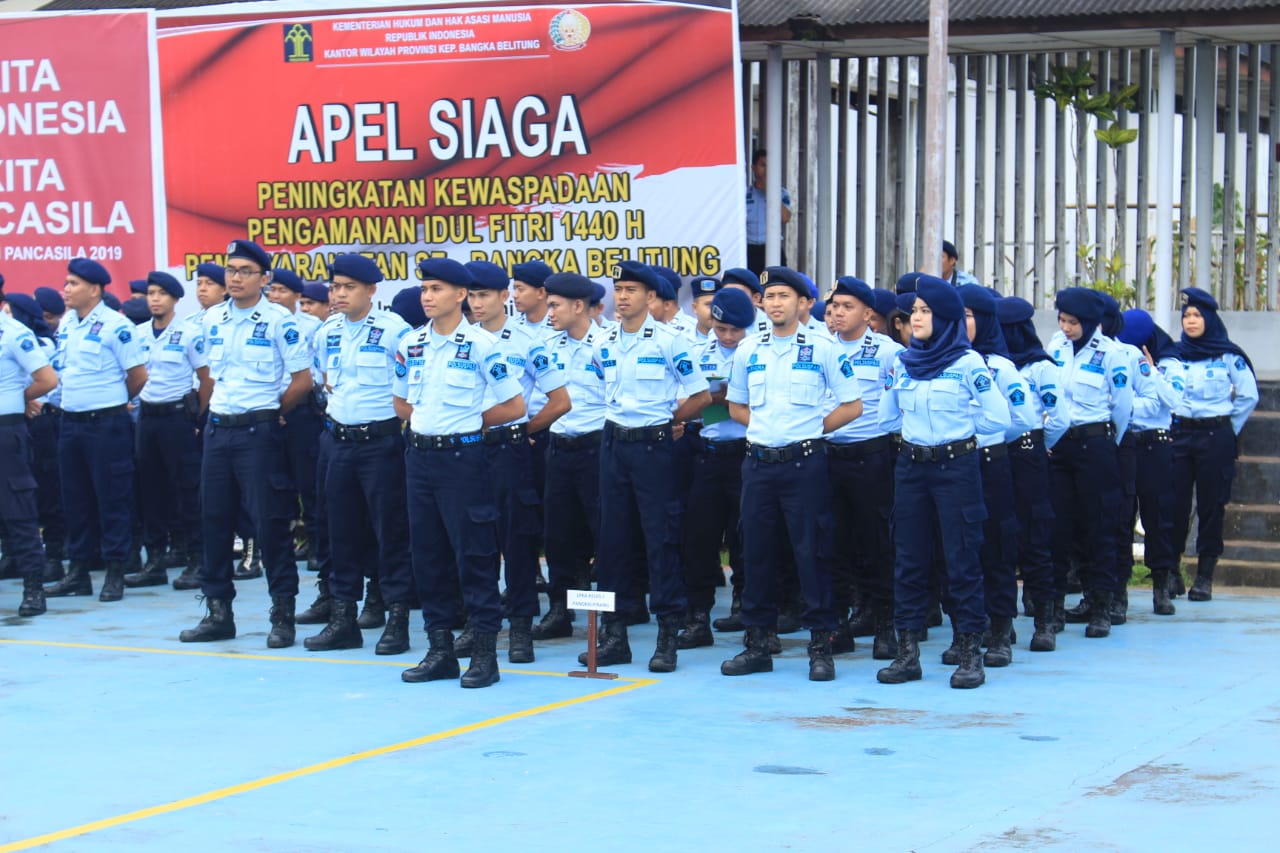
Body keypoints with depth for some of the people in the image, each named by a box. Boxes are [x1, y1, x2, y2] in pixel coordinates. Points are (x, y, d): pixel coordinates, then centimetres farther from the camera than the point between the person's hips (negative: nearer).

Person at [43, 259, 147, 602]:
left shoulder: (115, 326, -11)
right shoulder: (65, 324, 10)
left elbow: (138, 375, -9)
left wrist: (113, 400, 5)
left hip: (106, 423, -7)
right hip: (71, 422, 7)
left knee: (112, 499, -1)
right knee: (76, 500, 11)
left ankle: (115, 573, 5)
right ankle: (78, 571, 18)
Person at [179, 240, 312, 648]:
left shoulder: (279, 321, -8)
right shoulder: (213, 319, 9)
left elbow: (302, 379, -7)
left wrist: (270, 411, 1)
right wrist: (217, 409, 14)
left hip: (259, 431, -6)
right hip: (218, 428, 6)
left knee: (269, 522, -4)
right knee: (215, 519, 9)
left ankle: (283, 614, 4)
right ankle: (218, 611, 17)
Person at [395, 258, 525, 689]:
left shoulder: (482, 345, -8)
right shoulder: (410, 344, 7)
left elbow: (515, 406, -6)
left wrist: (468, 421, -1)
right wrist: (429, 423, 6)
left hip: (463, 456, -6)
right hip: (420, 455, 6)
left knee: (474, 553, -4)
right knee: (427, 553, 8)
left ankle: (485, 653, 1)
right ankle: (440, 649, 16)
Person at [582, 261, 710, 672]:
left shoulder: (670, 342, -7)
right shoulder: (603, 346, 9)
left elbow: (700, 396, -4)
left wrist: (663, 420, 2)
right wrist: (620, 420, 12)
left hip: (654, 445, -5)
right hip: (613, 444, 5)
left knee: (660, 537, -4)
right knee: (613, 536, 6)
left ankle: (668, 635, 1)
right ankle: (614, 632, 12)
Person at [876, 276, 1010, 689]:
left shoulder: (968, 363, -6)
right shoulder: (902, 363, 9)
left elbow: (998, 418, -4)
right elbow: (886, 417, 20)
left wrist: (956, 424, 3)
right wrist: (918, 425, 11)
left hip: (957, 465, -5)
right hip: (912, 465, 5)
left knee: (962, 558, -3)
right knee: (909, 558, 6)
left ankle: (970, 653, 2)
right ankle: (907, 651, 11)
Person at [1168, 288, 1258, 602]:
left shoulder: (1229, 356, 0)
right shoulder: (1174, 355, 7)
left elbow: (1249, 395, 5)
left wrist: (1229, 429, 6)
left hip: (1216, 437, -2)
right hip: (1179, 434, 2)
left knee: (1211, 504, 1)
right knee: (1175, 502, -1)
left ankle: (1205, 575, 6)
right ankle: (1170, 570, 6)